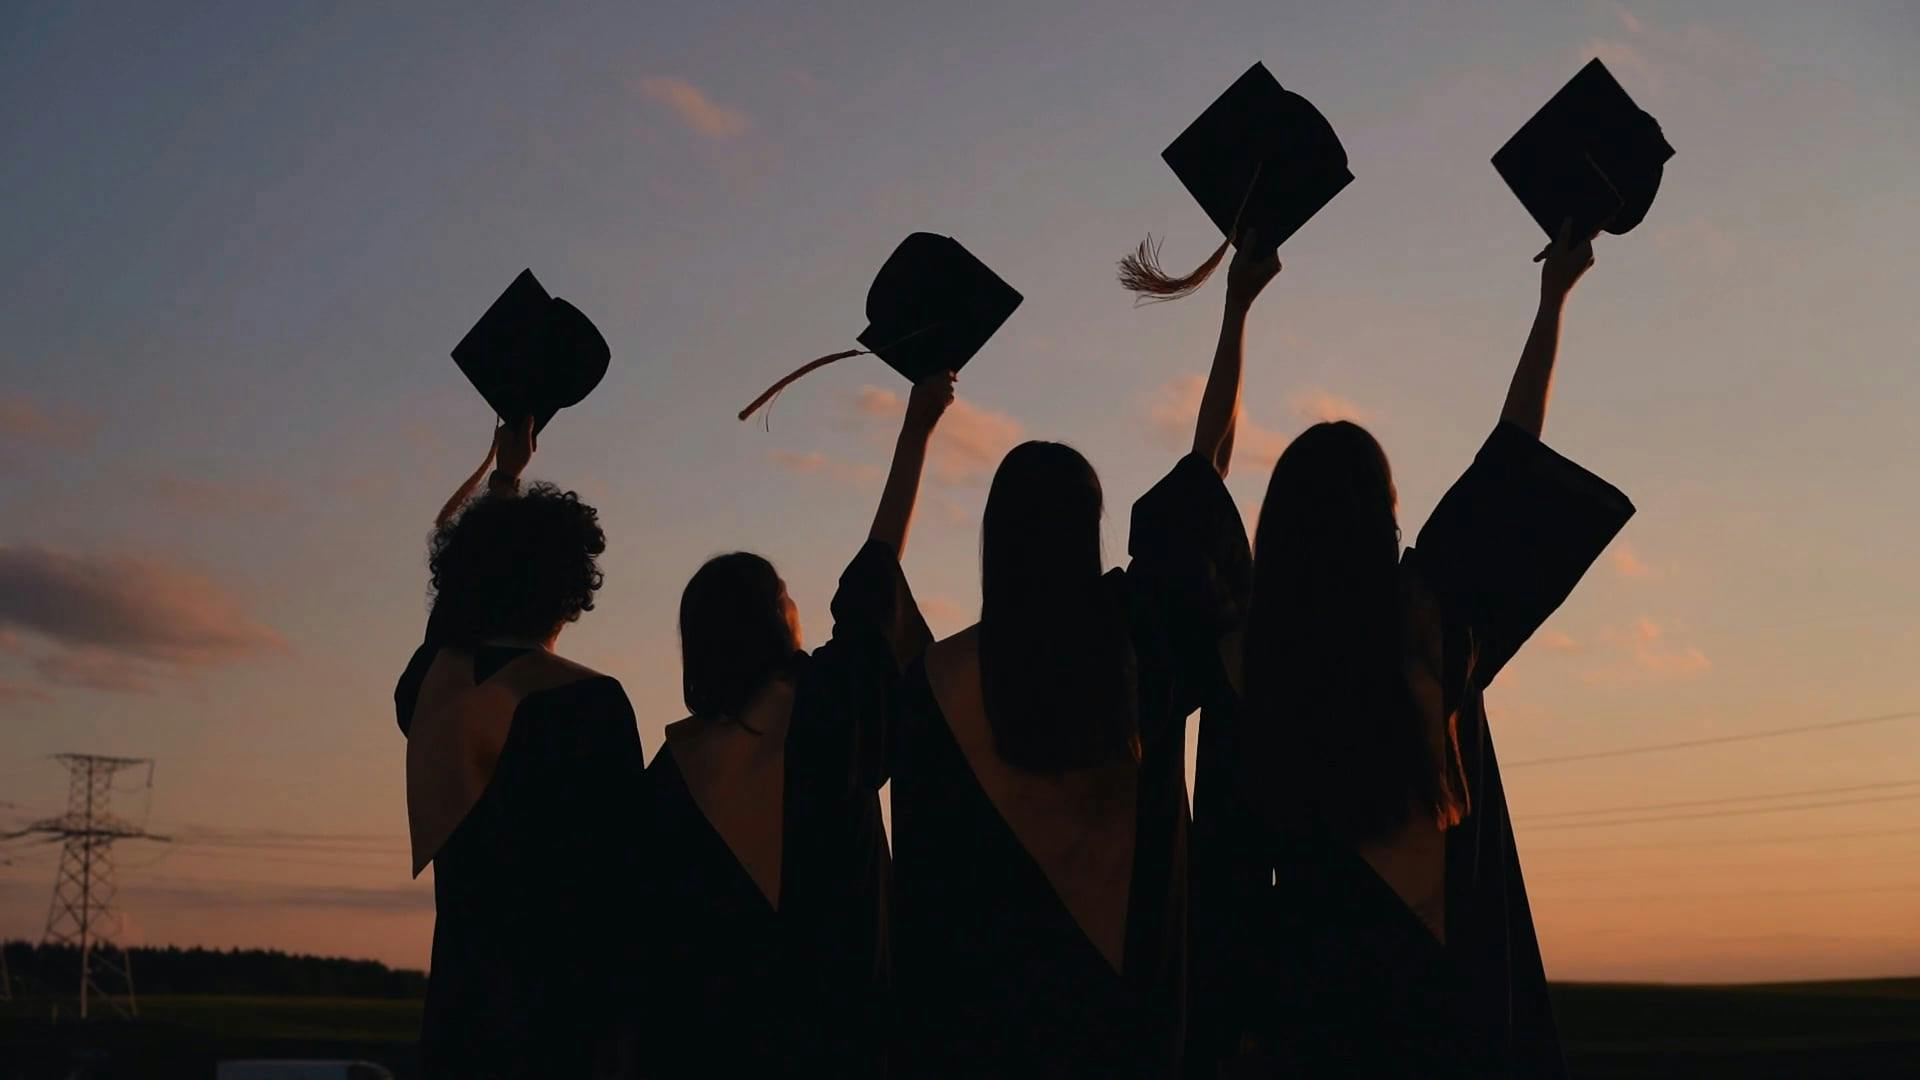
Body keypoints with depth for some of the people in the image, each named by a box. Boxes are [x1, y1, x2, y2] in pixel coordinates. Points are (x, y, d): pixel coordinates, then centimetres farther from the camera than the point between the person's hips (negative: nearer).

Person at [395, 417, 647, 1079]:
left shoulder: (430, 687, 6)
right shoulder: (591, 703, -11)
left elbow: (461, 588, 26)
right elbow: (625, 859, -11)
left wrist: (505, 474, 39)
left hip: (457, 997, 6)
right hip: (562, 1006, -6)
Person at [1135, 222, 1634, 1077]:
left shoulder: (1243, 643, -4)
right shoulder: (1432, 624, -9)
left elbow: (1204, 470, 11)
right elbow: (1515, 454, 4)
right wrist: (1552, 300, 16)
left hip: (1301, 981, 2)